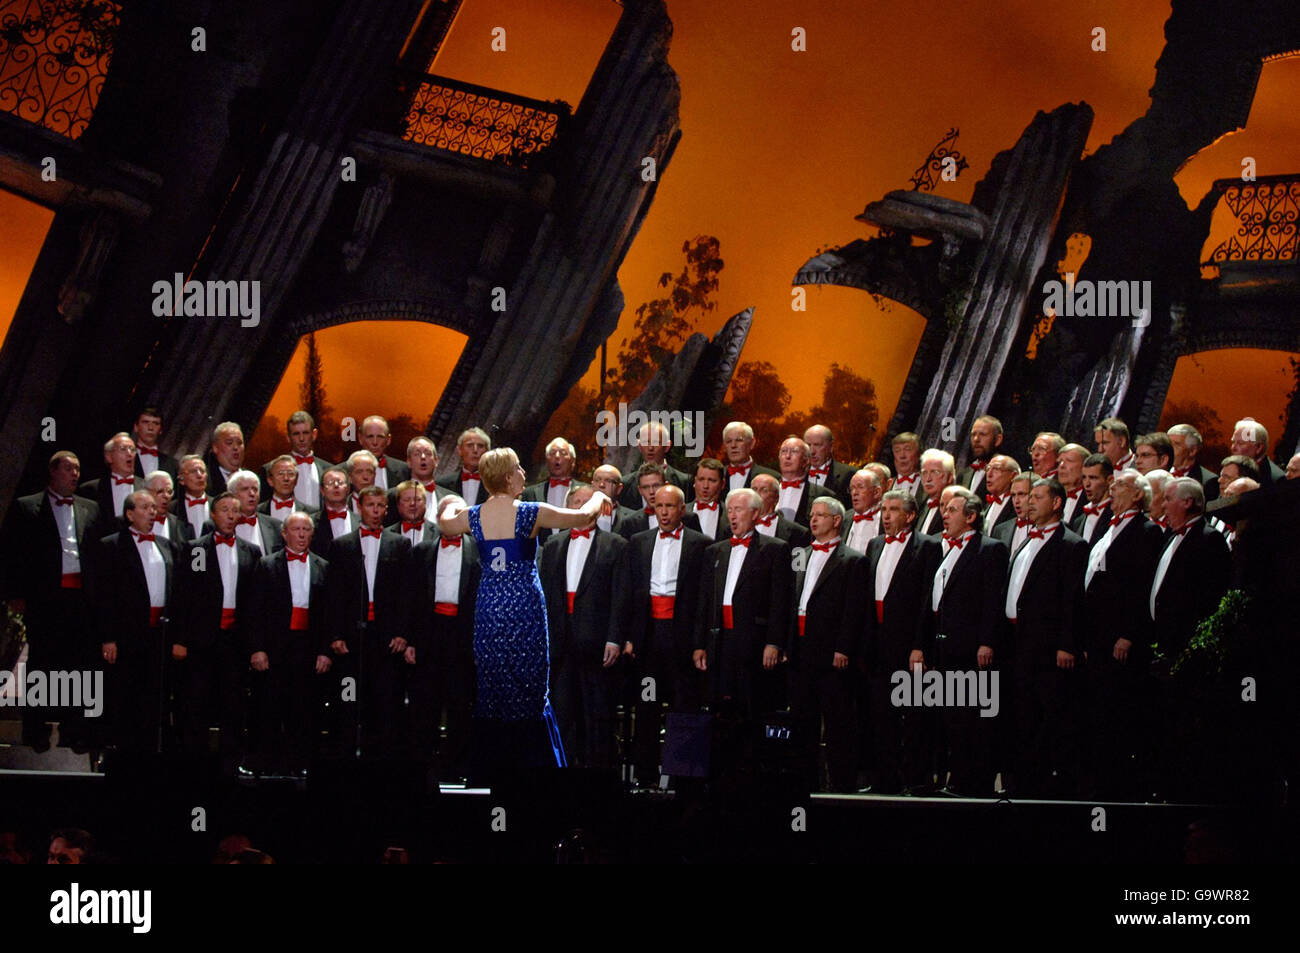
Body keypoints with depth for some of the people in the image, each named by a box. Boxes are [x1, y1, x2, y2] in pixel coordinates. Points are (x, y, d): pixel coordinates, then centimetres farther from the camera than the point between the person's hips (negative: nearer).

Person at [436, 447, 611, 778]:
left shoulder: (473, 516, -2)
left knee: (491, 686, 10)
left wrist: (451, 506, 42)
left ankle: (492, 763, 14)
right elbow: (582, 517, -2)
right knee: (529, 687, 3)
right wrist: (598, 499, 19)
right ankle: (534, 761, 5)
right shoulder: (530, 514, -12)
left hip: (488, 608, 4)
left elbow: (444, 524, 20)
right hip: (524, 608, -4)